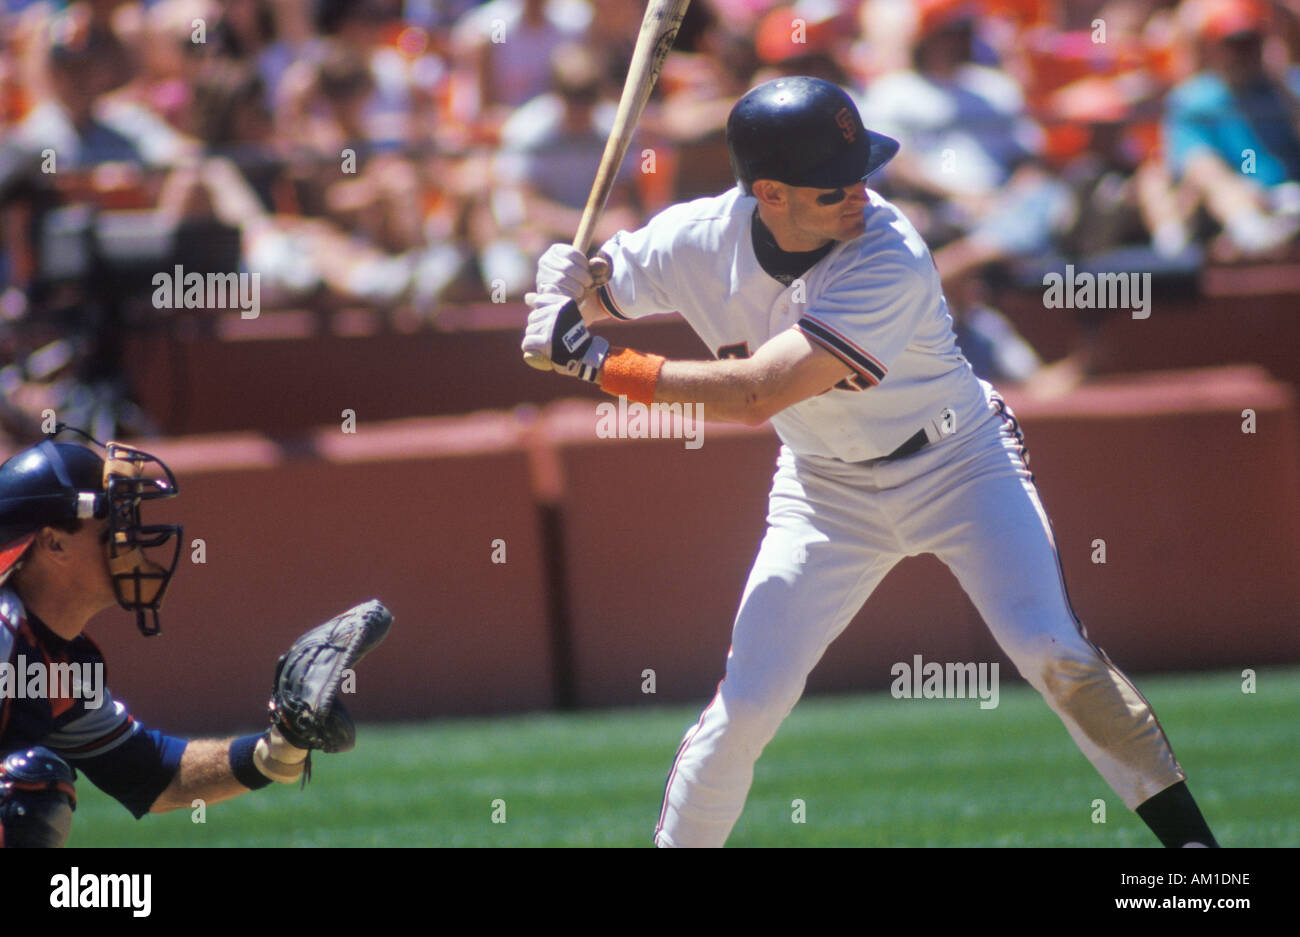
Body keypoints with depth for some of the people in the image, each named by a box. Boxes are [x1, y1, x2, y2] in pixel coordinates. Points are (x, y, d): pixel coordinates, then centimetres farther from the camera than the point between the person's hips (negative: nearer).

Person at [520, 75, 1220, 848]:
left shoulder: (890, 261, -33)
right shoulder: (695, 241, -18)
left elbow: (755, 395, -37)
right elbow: (593, 296, 2)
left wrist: (600, 363, -35)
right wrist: (568, 287, -23)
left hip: (958, 463, -3)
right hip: (827, 489, 4)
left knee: (1052, 653, -20)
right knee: (749, 703, -6)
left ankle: (1186, 831, -8)